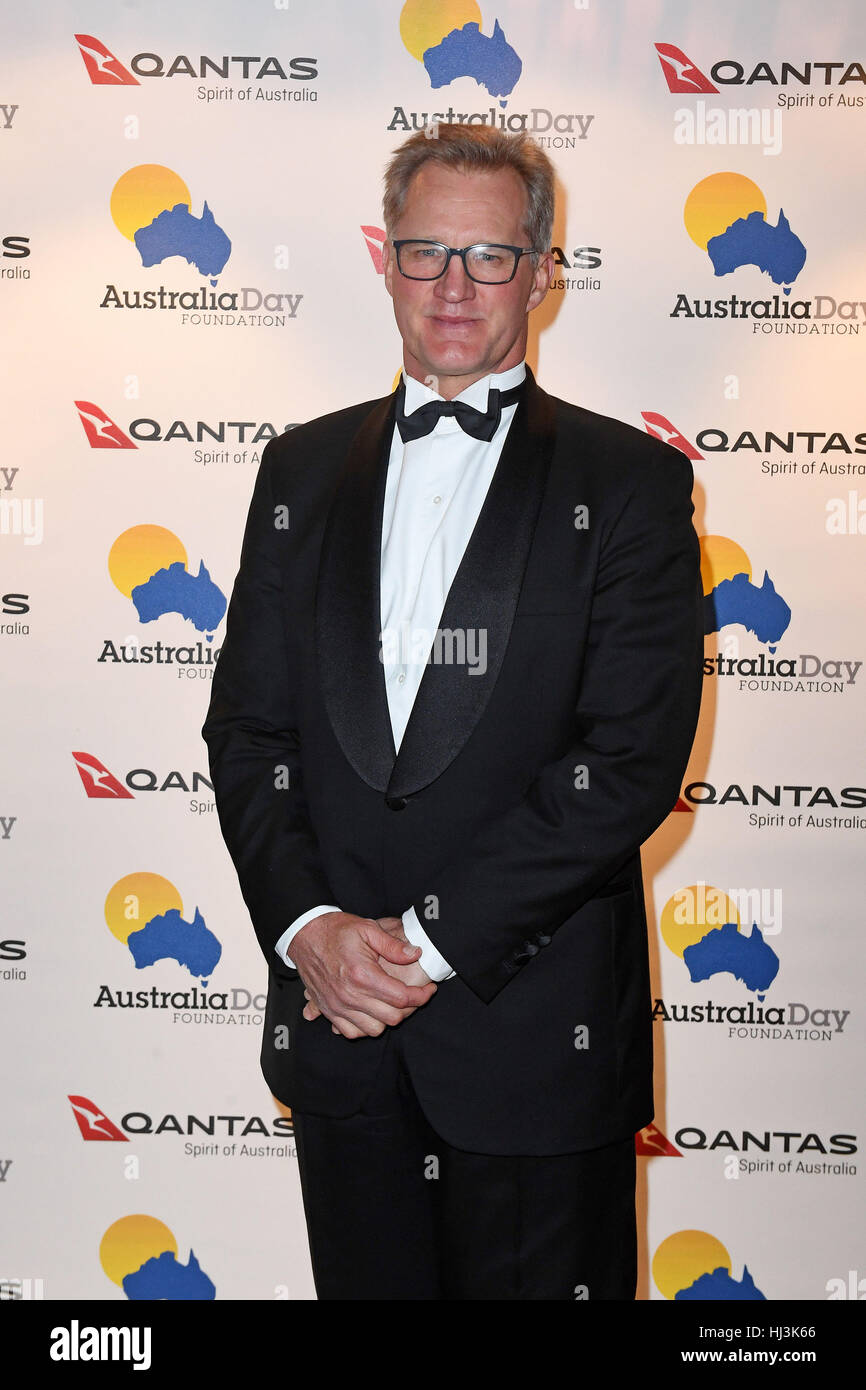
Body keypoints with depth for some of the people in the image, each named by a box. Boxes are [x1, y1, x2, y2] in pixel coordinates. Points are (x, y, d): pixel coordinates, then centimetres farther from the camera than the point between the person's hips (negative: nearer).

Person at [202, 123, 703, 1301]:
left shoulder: (630, 482, -2)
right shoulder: (305, 468, 10)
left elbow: (635, 760, -11)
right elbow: (247, 726, 6)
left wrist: (429, 938, -14)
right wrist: (309, 927, -9)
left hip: (535, 1037, -3)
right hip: (338, 1026, 3)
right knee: (366, 1283, 15)